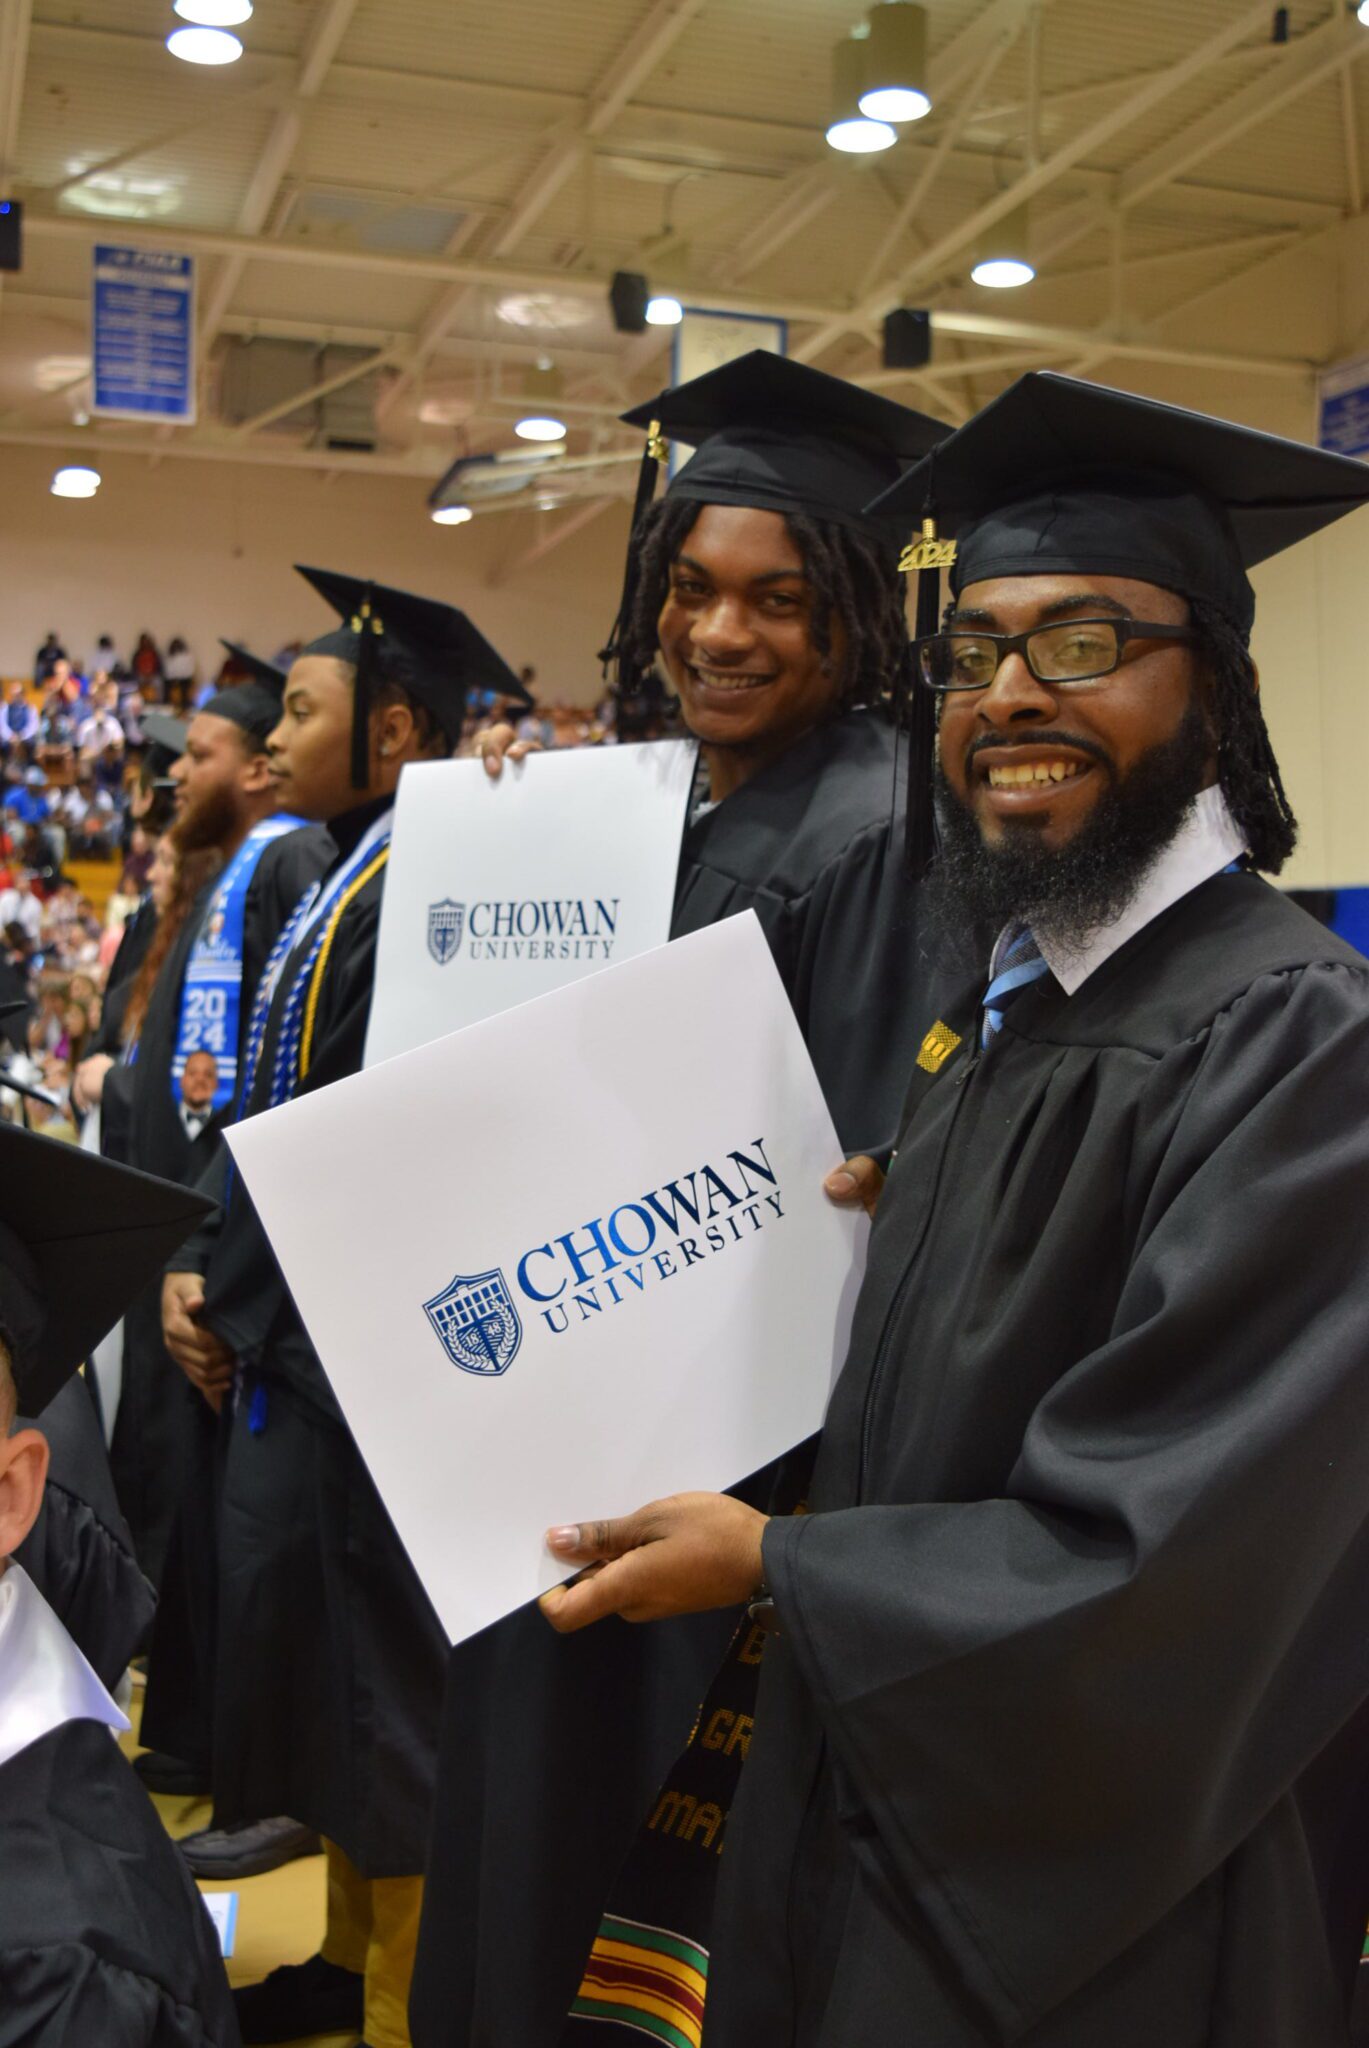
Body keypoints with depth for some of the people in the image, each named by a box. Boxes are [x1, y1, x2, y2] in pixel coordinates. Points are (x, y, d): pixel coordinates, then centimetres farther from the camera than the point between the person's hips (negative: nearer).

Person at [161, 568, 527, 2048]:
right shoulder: (338, 885, 11)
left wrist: (227, 1291, -9)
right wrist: (205, 1265, 2)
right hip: (290, 1341, 9)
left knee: (376, 1678, 4)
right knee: (318, 1660, 19)